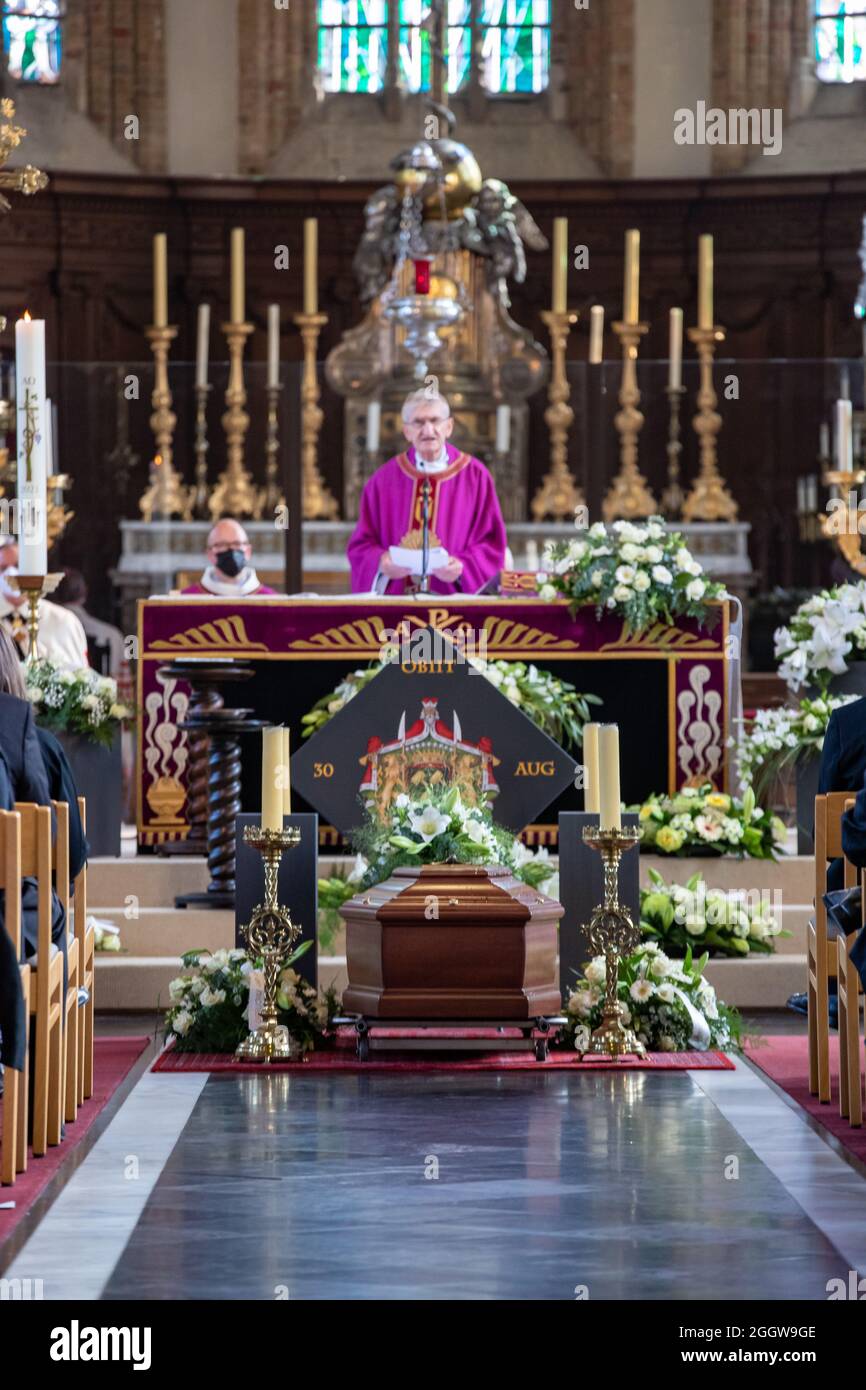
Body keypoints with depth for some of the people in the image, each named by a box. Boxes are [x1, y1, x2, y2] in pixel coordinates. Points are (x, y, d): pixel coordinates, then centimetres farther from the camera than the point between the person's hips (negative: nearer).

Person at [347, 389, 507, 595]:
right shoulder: (383, 479, 10)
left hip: (453, 598, -1)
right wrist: (381, 562, -11)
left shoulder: (475, 476, 6)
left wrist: (462, 567, -14)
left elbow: (491, 544, 4)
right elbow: (361, 545, 10)